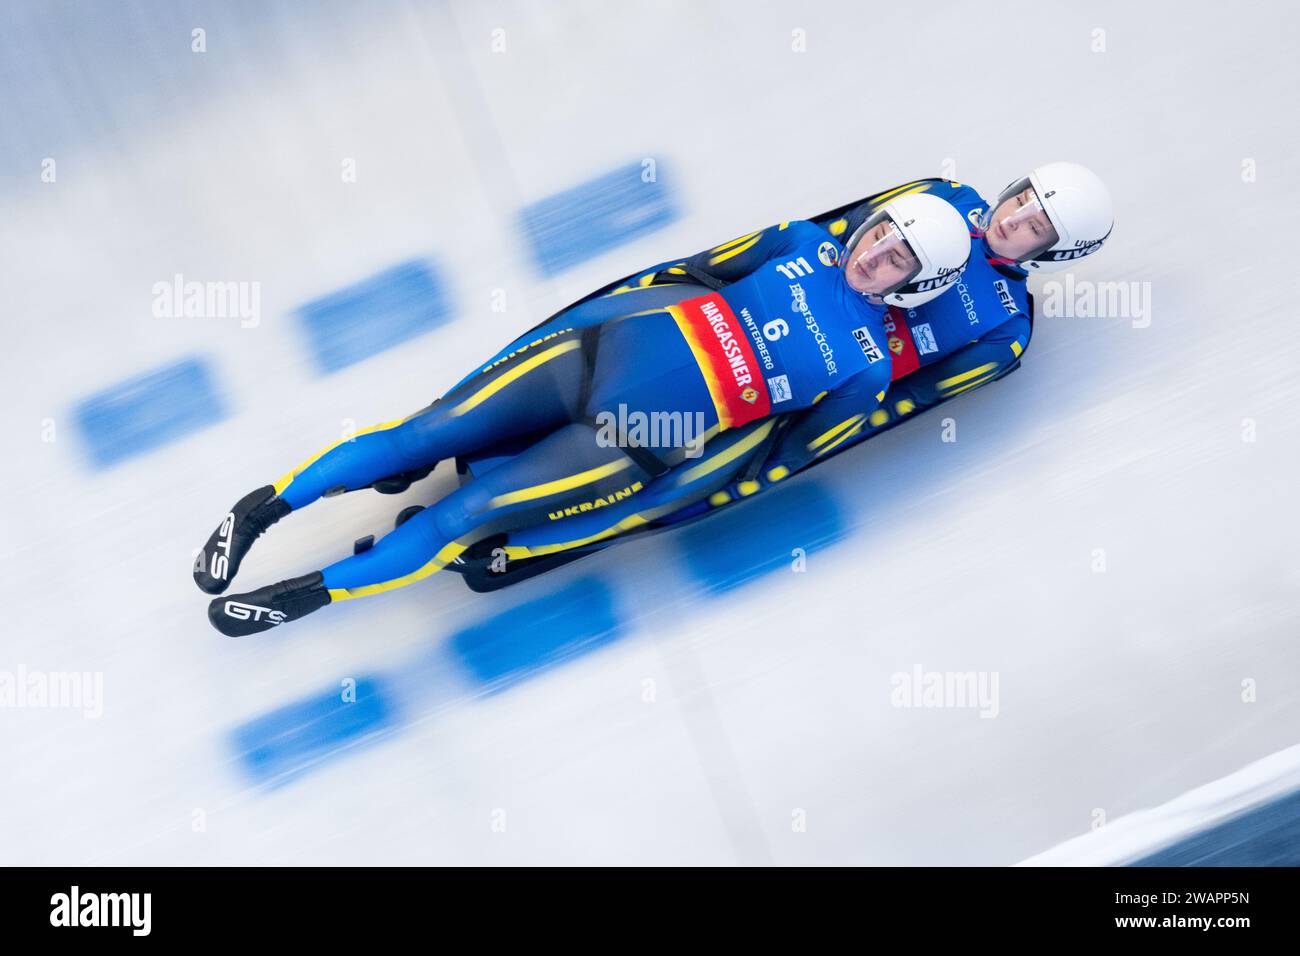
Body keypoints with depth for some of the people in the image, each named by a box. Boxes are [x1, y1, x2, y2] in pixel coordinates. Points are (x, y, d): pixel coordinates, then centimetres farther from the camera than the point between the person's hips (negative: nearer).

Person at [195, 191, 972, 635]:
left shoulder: (868, 365, 0)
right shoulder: (807, 243, 8)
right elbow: (704, 268, 18)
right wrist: (628, 298, 13)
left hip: (639, 445, -3)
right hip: (601, 346, 3)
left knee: (462, 519, -7)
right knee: (423, 435, -1)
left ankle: (305, 594, 6)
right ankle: (263, 507, 11)